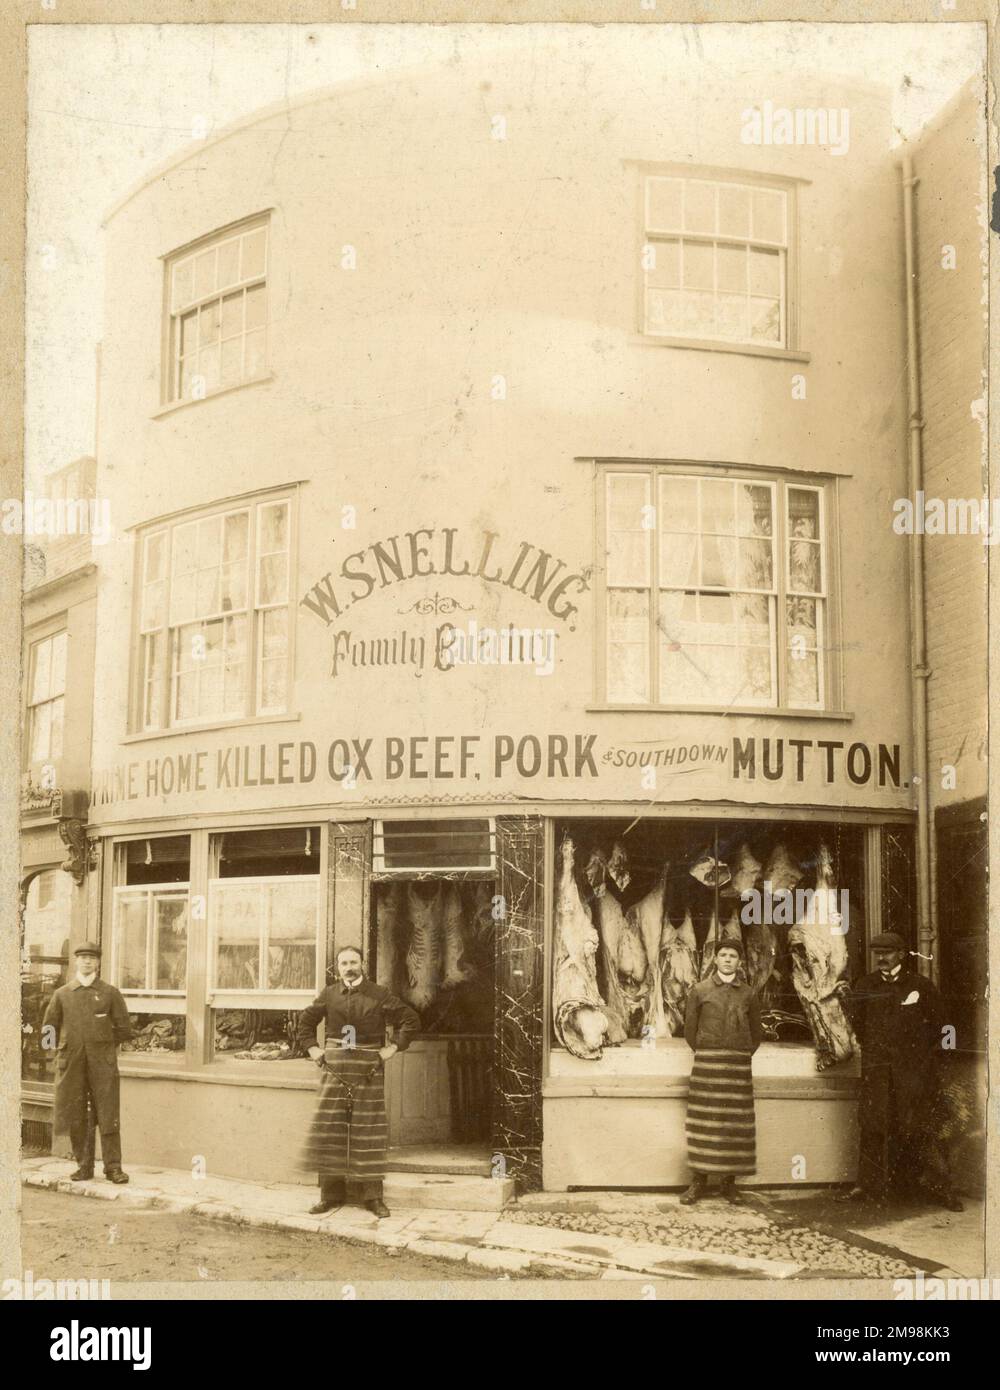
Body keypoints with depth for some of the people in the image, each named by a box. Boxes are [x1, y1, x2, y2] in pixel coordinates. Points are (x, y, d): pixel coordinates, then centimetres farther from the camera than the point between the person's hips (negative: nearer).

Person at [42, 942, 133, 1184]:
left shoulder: (110, 993, 5)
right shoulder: (62, 995, 9)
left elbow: (124, 1030, 7)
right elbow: (48, 1029, 15)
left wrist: (103, 1044, 7)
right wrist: (65, 1049, 10)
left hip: (103, 1064, -2)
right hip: (72, 1064, 2)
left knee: (108, 1116, -5)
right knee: (77, 1118, 4)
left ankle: (113, 1167, -1)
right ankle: (84, 1166, 13)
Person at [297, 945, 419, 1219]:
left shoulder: (379, 995, 0)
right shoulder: (329, 995, 7)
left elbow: (411, 1019, 3)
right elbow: (305, 1020, 22)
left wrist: (394, 1047, -3)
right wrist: (312, 1048, 11)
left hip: (368, 1071, -2)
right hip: (335, 1070, 2)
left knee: (368, 1132, 0)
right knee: (329, 1130, 0)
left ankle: (372, 1196, 5)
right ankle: (330, 1193, 8)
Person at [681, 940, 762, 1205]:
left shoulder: (748, 995, 9)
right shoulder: (700, 990, 5)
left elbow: (756, 1034, 17)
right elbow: (689, 1027, 9)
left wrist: (742, 1057, 11)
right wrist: (703, 1054, 7)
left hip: (738, 1066, 1)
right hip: (706, 1062, -1)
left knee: (735, 1125, 1)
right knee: (703, 1122, -3)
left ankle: (729, 1183, 8)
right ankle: (699, 1181, 3)